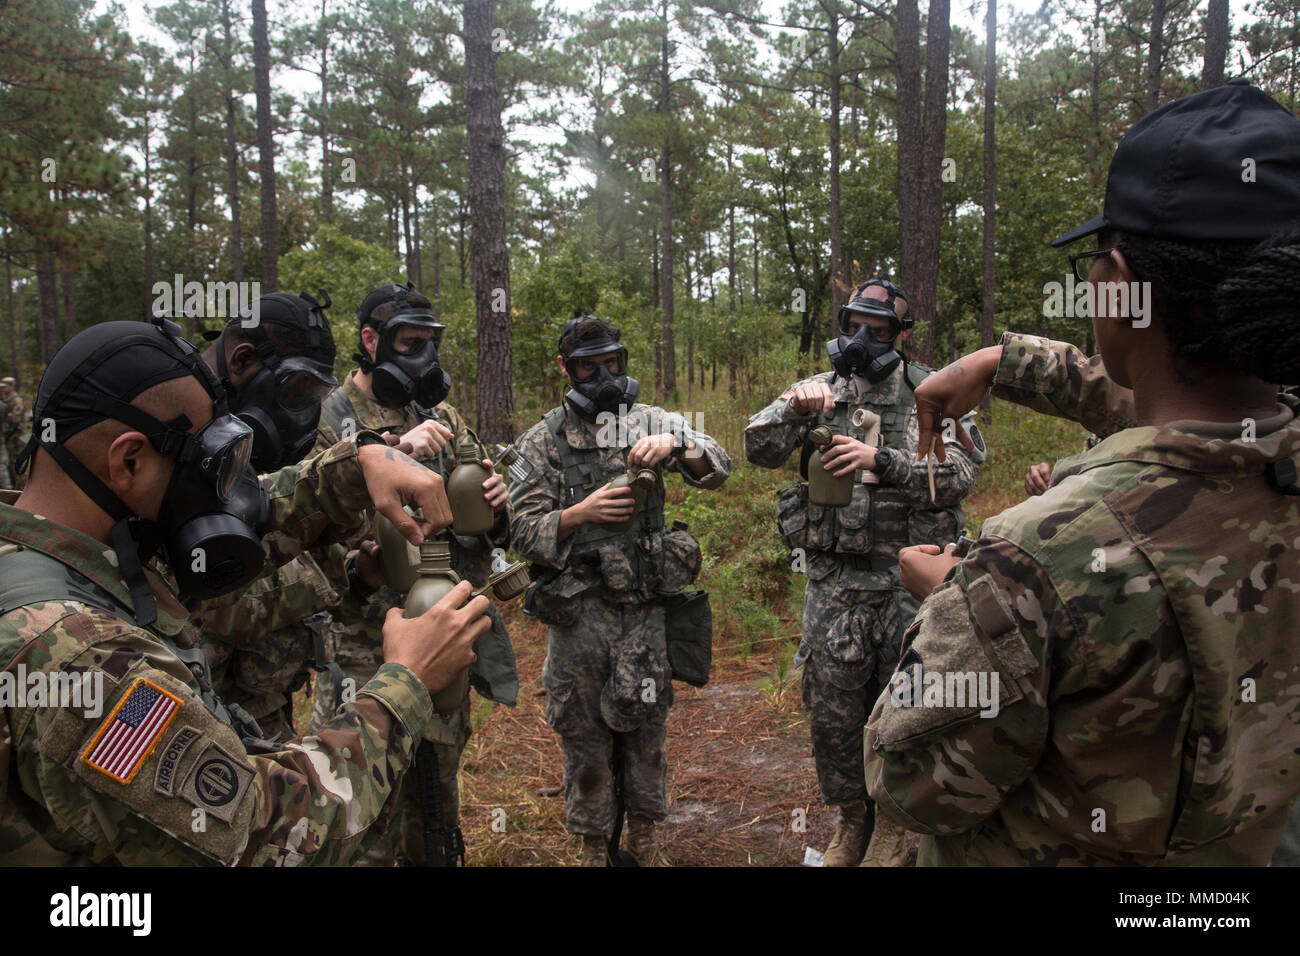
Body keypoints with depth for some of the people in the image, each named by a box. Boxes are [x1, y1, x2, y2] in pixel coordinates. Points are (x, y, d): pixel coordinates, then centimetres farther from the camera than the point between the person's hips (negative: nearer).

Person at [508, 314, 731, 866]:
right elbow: (525, 531, -3)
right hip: (576, 615, -1)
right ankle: (593, 846, 29)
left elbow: (718, 468, -5)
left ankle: (643, 841, 32)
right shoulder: (541, 441, 1)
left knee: (646, 727, 13)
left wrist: (674, 445, -24)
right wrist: (581, 513, -19)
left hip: (647, 611, 1)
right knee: (584, 735, 10)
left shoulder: (650, 422, 5)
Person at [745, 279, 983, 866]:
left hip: (910, 580, -1)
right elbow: (759, 450, -6)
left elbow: (959, 473, -13)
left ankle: (894, 825, 32)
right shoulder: (821, 389, 5)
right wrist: (795, 408, -25)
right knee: (832, 709, 10)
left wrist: (881, 460, -26)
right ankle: (849, 819, 32)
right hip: (834, 580, 2)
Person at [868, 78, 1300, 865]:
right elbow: (1145, 395, 6)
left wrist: (947, 603, -11)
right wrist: (1002, 360, 16)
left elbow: (915, 783, -24)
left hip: (1050, 850, -5)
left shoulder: (1043, 555, -37)